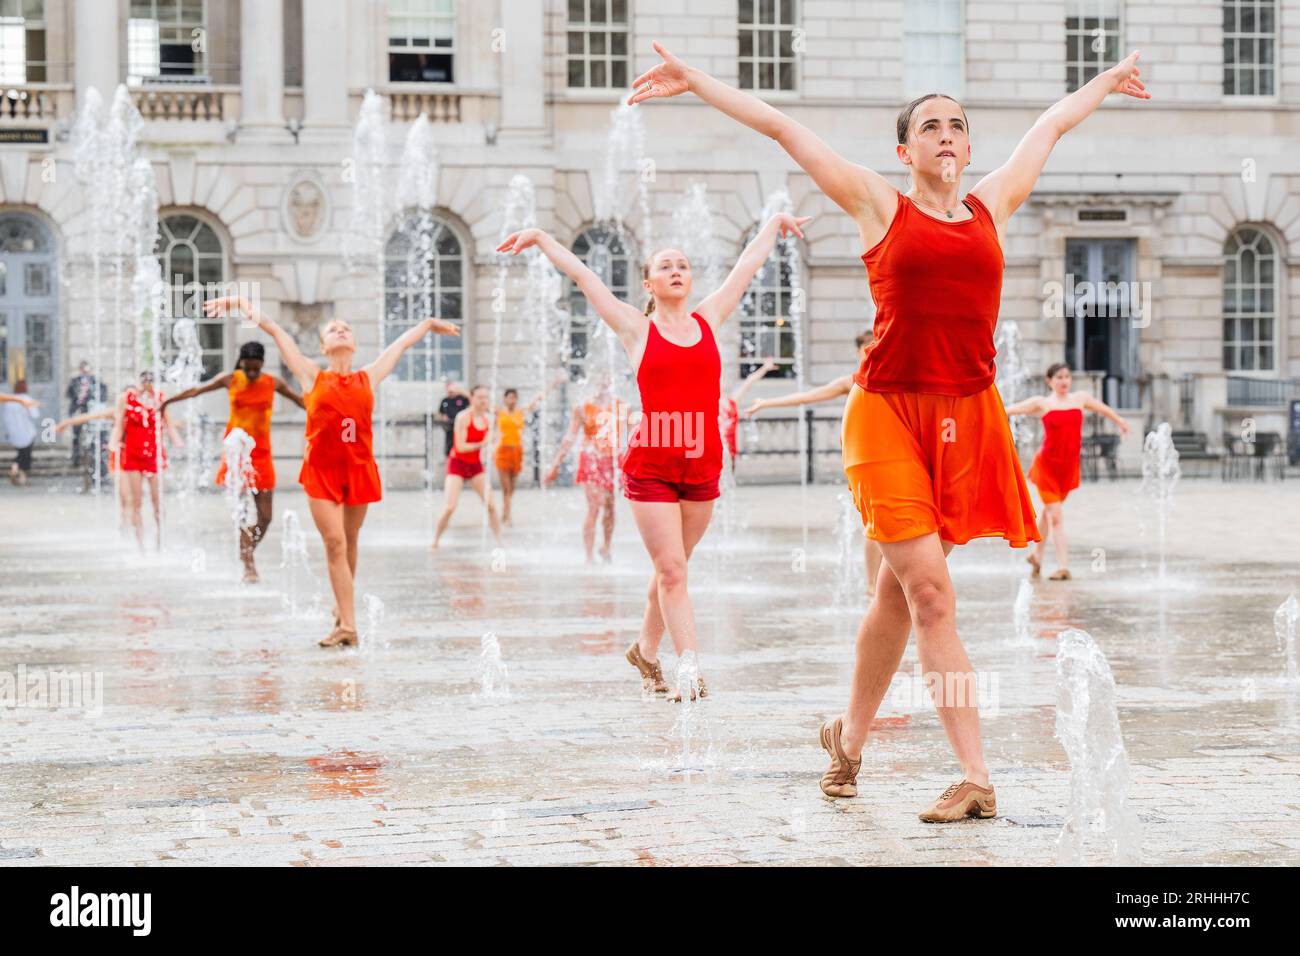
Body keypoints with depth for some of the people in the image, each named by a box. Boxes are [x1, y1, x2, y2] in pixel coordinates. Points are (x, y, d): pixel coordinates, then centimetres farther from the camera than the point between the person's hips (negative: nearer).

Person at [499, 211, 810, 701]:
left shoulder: (708, 320, 9)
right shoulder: (637, 329, 2)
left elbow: (748, 265, 22)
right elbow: (582, 275, 7)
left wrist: (775, 223, 32)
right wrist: (540, 238, 12)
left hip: (702, 464, 3)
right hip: (650, 465, -3)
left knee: (671, 568, 12)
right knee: (671, 570, -7)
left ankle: (646, 649, 30)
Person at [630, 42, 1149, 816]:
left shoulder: (993, 205, 14)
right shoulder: (880, 204, 4)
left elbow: (1053, 124, 31)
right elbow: (781, 127, 6)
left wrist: (1109, 80, 45)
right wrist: (695, 82, 7)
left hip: (969, 417, 4)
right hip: (890, 410, -4)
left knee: (902, 590, 9)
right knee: (930, 591, -11)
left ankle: (850, 737, 27)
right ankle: (976, 776, -9)